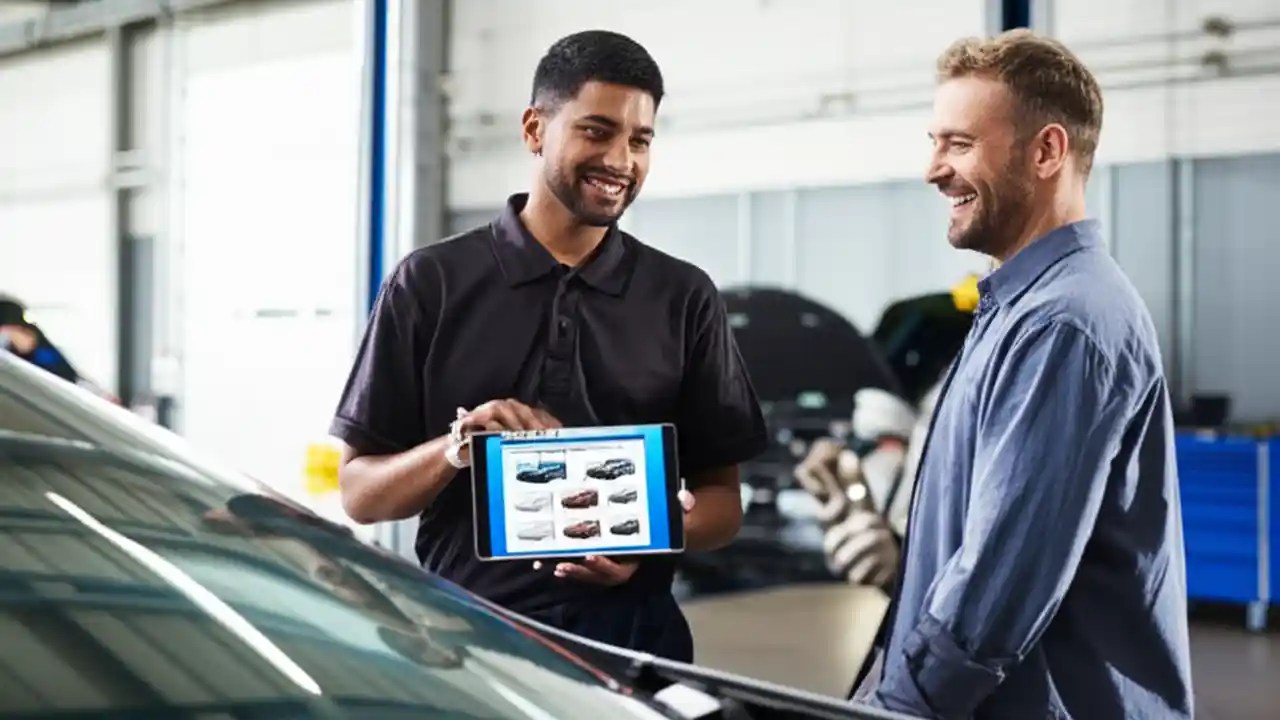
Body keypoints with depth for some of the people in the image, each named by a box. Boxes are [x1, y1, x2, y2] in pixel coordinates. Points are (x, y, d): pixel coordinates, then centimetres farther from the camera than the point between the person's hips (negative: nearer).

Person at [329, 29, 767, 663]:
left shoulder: (684, 298, 5)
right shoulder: (430, 284, 0)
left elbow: (723, 499, 7)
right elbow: (359, 491, 1)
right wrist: (453, 450, -18)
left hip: (629, 636, 1)